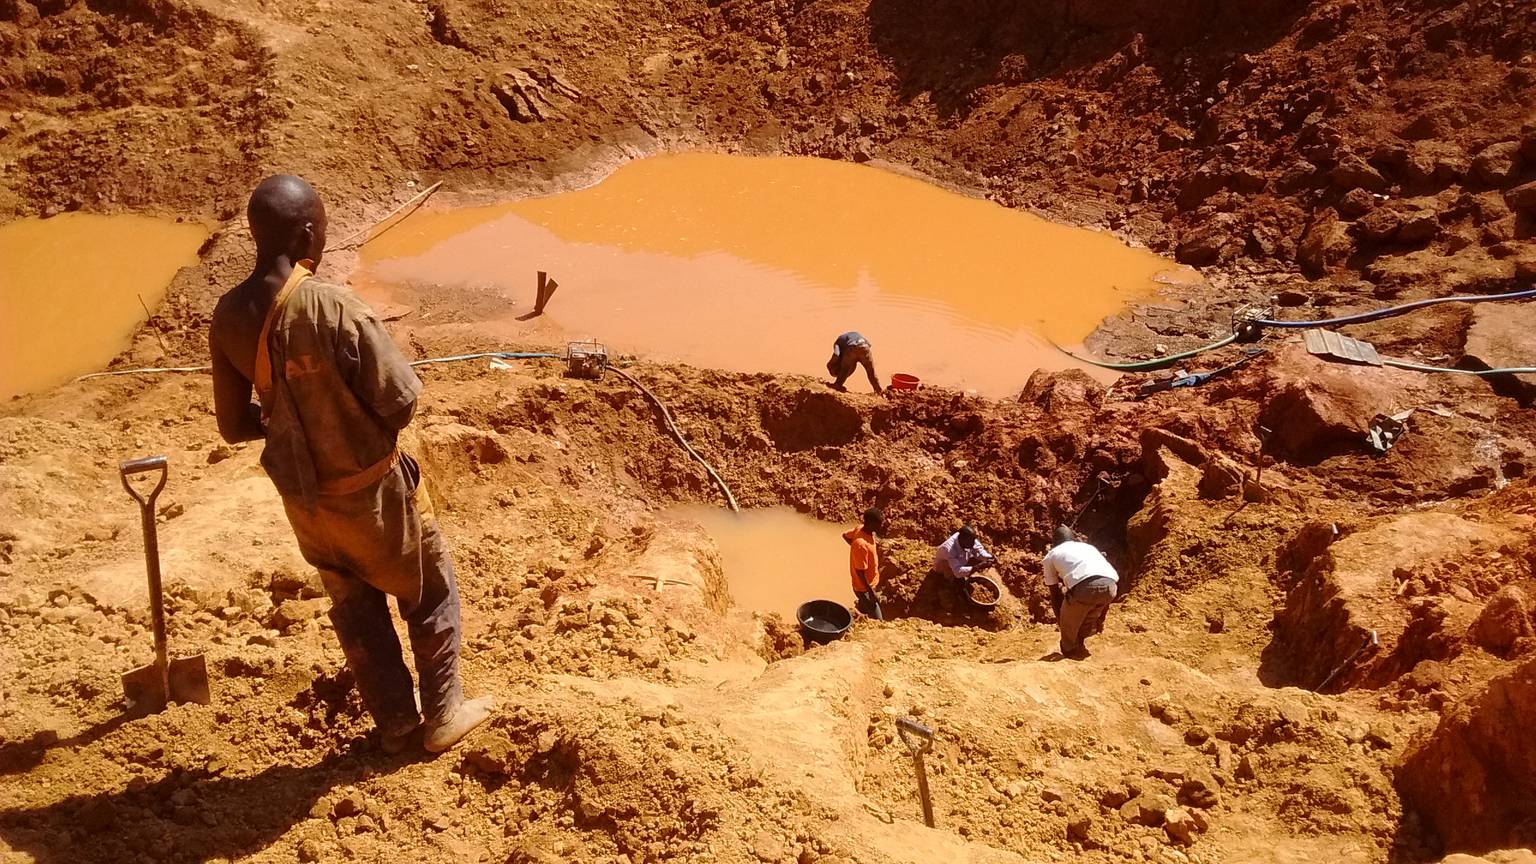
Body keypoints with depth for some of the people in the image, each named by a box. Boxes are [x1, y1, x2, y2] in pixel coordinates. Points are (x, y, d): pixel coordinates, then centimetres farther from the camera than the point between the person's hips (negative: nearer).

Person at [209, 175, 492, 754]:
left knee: (354, 605, 22)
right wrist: (369, 421, -1)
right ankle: (444, 714, 30)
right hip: (370, 487, -5)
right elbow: (400, 398, -23)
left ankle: (396, 722, 36)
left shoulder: (229, 317, -7)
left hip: (300, 494, 6)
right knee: (430, 593, 17)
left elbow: (234, 425, 1)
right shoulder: (332, 306, -27)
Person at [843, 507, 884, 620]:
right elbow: (860, 571, -29)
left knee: (863, 611, 28)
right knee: (877, 621, 2)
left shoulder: (860, 529, -10)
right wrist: (871, 592, -21)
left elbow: (845, 535, 11)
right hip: (864, 588, -9)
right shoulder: (862, 545, -36)